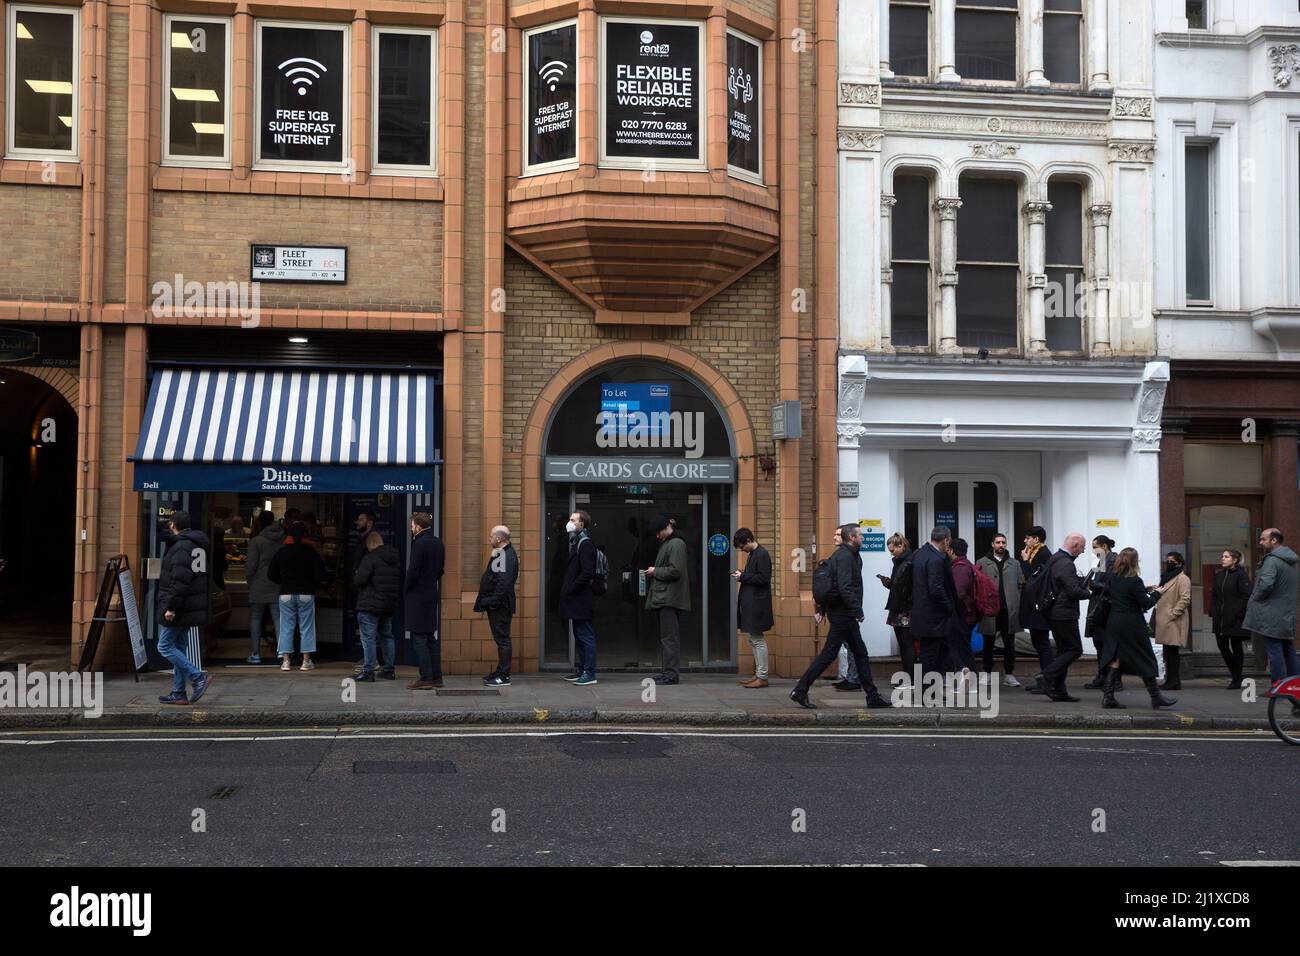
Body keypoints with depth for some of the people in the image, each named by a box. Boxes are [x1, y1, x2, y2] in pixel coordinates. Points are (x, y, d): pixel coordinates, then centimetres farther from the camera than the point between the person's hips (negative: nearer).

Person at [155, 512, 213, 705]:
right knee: (179, 647, 13)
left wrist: (171, 607, -22)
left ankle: (198, 677, -11)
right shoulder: (198, 546, 15)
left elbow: (180, 580, -24)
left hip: (177, 609, -10)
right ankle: (178, 693, 15)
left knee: (165, 646, -3)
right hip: (192, 608, 10)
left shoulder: (181, 546, -16)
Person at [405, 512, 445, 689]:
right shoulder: (438, 543, 10)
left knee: (419, 638, -4)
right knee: (432, 638, 12)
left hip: (418, 597, -8)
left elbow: (413, 571, -18)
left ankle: (426, 678, -4)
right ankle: (436, 676, 16)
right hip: (433, 595, 8)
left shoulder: (420, 544, -15)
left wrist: (405, 591, -5)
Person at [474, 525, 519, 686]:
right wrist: (487, 601, 17)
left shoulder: (507, 556, -18)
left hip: (500, 606, -11)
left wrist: (493, 601, -24)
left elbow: (504, 583, -26)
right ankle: (500, 672, 22)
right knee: (500, 639, 15)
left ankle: (504, 676, -1)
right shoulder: (501, 554, 15)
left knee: (502, 639, -5)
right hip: (495, 606, 11)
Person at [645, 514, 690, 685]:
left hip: (669, 598, -11)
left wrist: (655, 571, -10)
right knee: (667, 636, 12)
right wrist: (654, 572, 11)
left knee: (669, 637, -10)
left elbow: (675, 571, -20)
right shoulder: (667, 544, 20)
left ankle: (671, 673, -10)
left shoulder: (676, 544, -11)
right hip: (665, 598, 11)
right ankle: (670, 672, 17)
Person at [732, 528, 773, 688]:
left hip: (757, 604, -10)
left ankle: (762, 677, 0)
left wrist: (743, 577, -15)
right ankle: (758, 674, 20)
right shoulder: (753, 554, 15)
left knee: (758, 640, -5)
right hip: (751, 604, 10)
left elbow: (763, 579, -21)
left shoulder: (762, 555, -14)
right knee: (753, 640, 14)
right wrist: (742, 576, 4)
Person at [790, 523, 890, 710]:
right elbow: (845, 588, -25)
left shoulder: (845, 555, 15)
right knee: (829, 653, -6)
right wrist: (858, 610, -23)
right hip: (843, 613, -11)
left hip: (846, 615, 11)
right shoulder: (845, 556, -16)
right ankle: (800, 691, -2)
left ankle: (872, 696, 16)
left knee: (860, 653, 12)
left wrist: (821, 609, 18)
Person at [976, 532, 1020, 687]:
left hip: (1009, 610, 2)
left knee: (1009, 644, 5)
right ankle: (987, 673, 16)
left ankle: (1009, 674, 13)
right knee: (988, 644, 7)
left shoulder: (1014, 564, 11)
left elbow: (1020, 586, 8)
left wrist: (1018, 607, -2)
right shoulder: (982, 563, 3)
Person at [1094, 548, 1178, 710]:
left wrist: (1144, 589, 15)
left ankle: (1108, 696, -1)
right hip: (1132, 624, -6)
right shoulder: (1134, 581, -17)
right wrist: (1158, 593, 3)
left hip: (1114, 622, 6)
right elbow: (1146, 604, -14)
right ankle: (1155, 697, 14)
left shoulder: (1112, 578, 3)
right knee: (1145, 660, 5)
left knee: (1114, 658, 6)